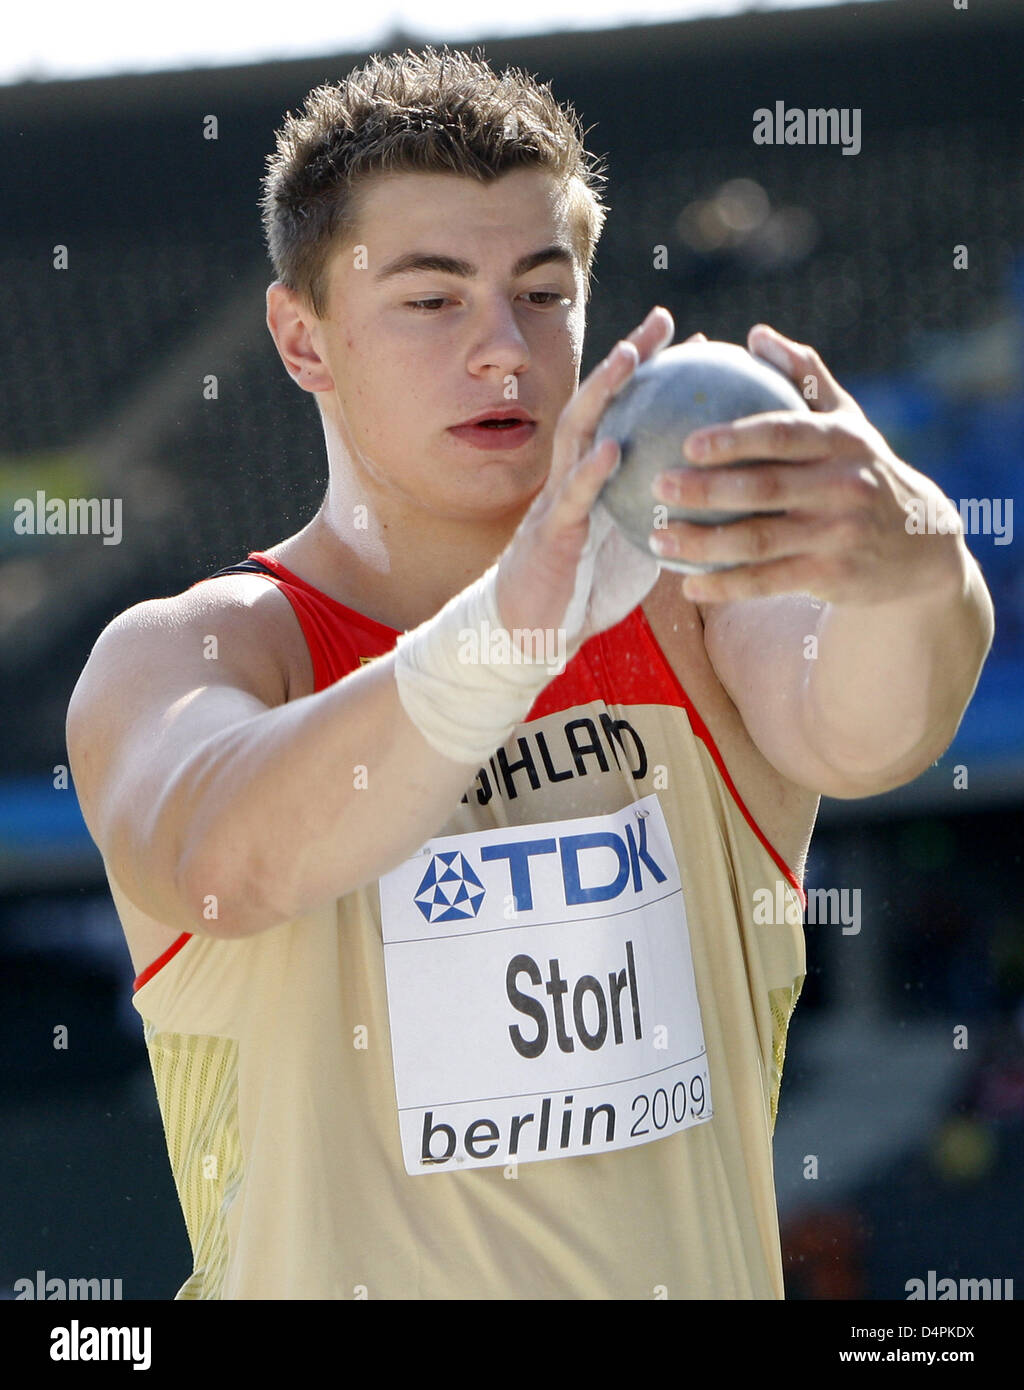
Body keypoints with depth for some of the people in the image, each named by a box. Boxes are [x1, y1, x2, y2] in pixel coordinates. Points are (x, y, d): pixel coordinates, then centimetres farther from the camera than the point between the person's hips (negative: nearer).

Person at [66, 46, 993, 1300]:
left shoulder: (693, 611, 3)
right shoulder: (183, 656, -2)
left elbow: (855, 735, -17)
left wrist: (905, 564, -38)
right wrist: (508, 627, -38)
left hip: (701, 1271, 3)